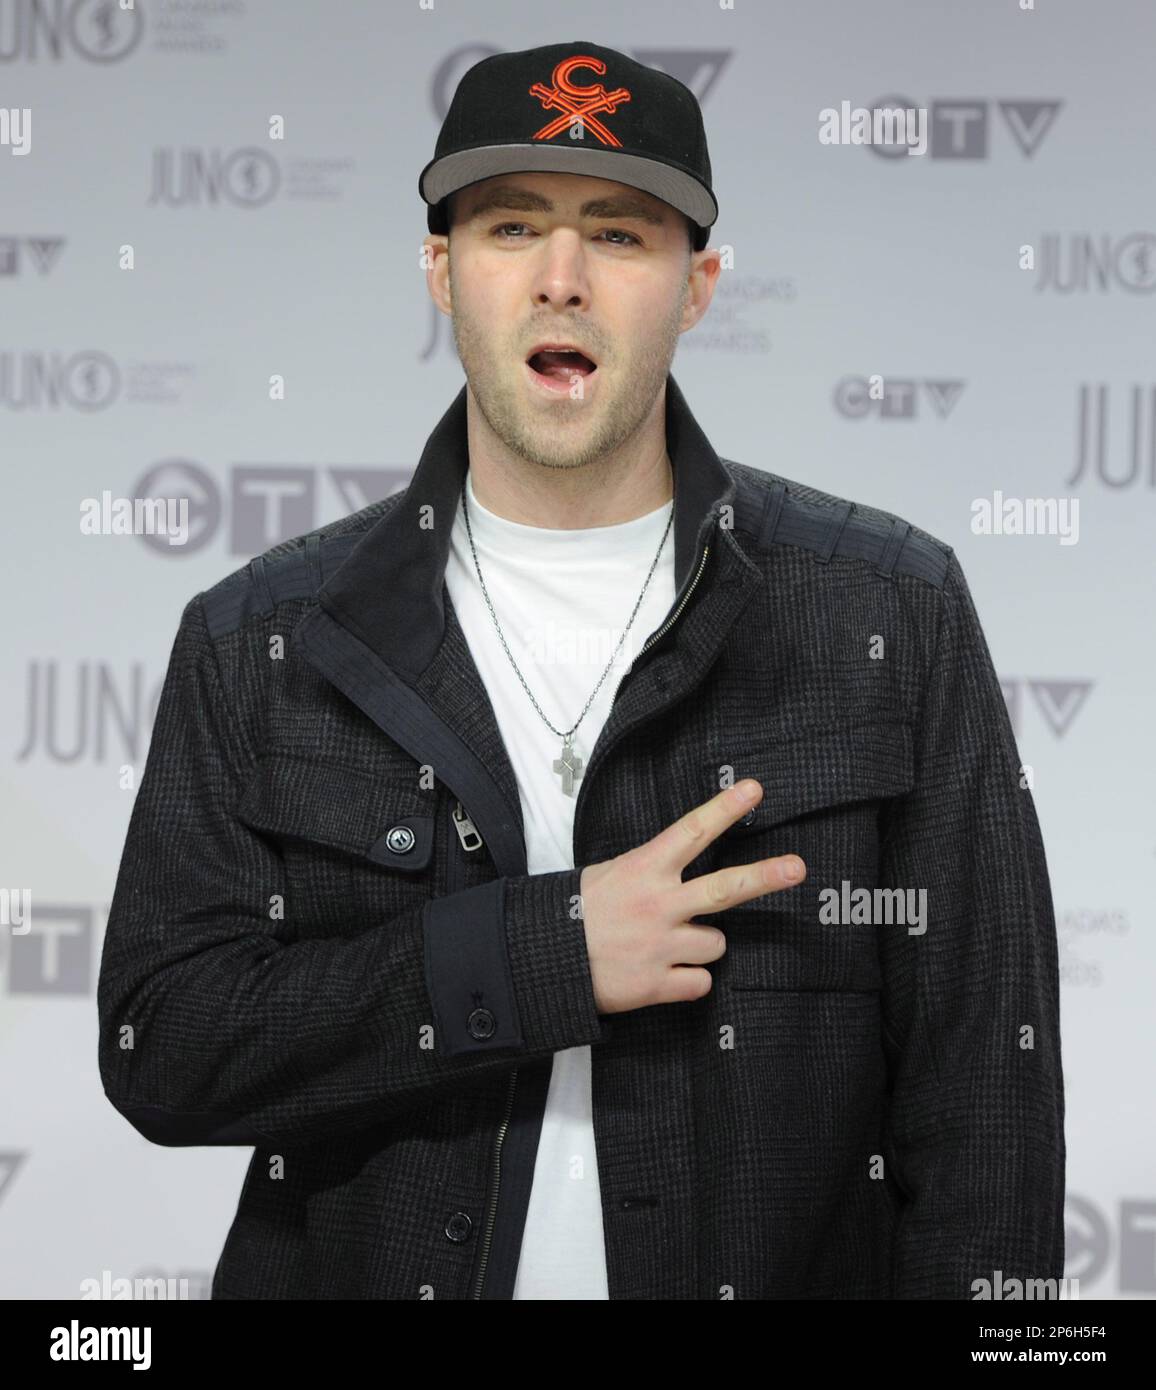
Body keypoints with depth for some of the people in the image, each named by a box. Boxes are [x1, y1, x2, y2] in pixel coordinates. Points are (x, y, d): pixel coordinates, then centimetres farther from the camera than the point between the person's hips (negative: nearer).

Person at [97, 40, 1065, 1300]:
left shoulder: (893, 615, -4)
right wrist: (533, 954, -19)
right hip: (358, 1267, 1)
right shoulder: (258, 641, -2)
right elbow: (158, 1047, -10)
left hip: (789, 1267, 0)